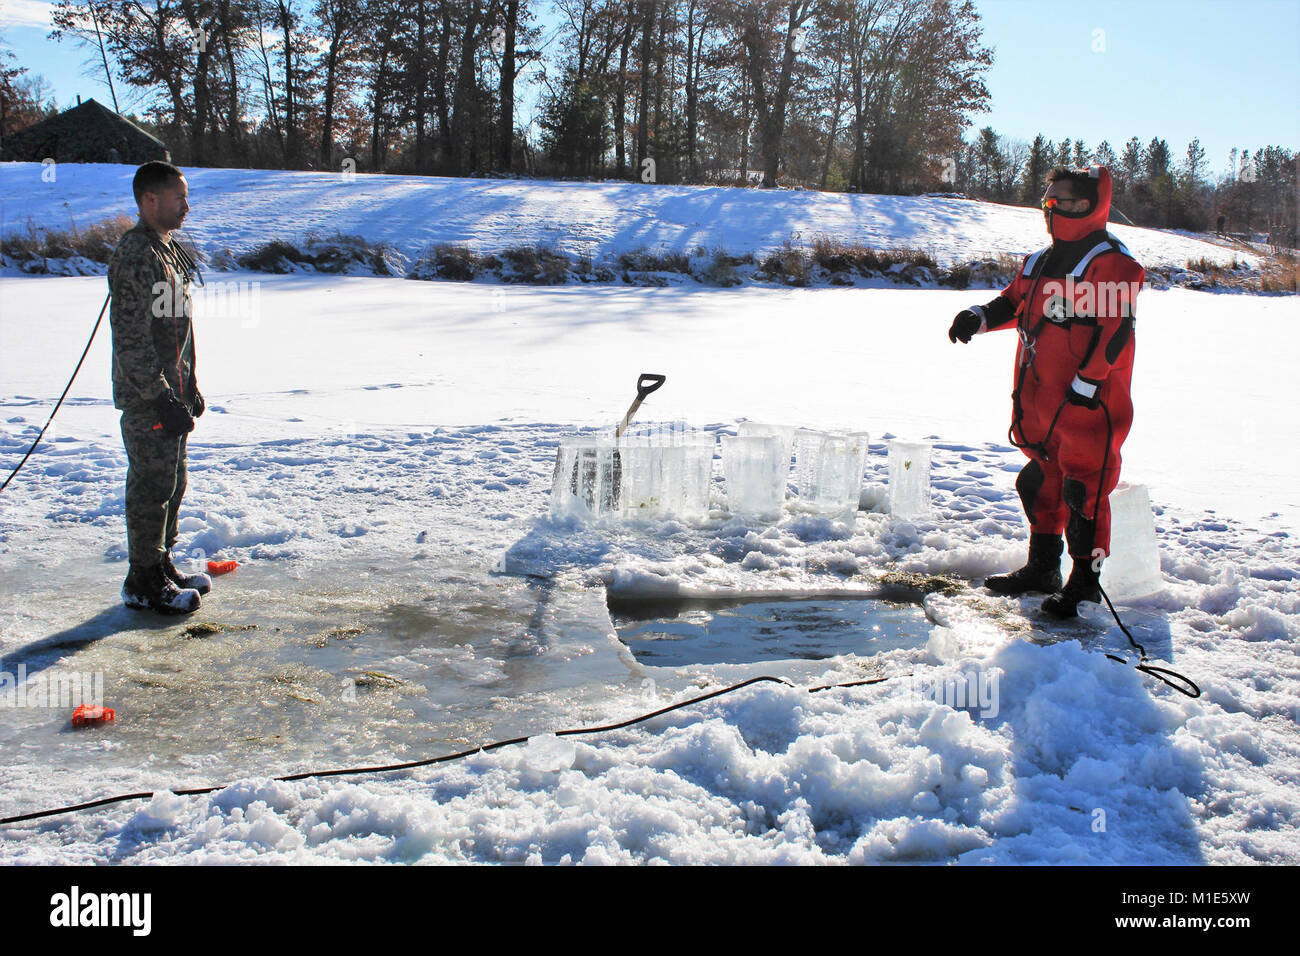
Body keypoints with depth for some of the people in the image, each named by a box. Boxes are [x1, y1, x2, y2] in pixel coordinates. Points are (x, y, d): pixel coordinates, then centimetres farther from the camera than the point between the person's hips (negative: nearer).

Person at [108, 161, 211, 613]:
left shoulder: (170, 249, 14)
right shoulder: (134, 254, -17)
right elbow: (132, 337, -22)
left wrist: (188, 388, 21)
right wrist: (162, 398, -24)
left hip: (170, 393, 10)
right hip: (145, 396, -10)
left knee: (172, 483, 17)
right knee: (152, 485, -3)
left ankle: (162, 567, 29)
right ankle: (144, 582, 8)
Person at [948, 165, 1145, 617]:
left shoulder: (1111, 263, -9)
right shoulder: (1041, 262, 16)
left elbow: (1114, 330, -16)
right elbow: (1015, 303, 25)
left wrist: (1086, 383, -20)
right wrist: (980, 317, 4)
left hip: (1086, 399, -8)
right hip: (1040, 394, 9)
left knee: (1083, 487, -5)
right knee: (1041, 479, 15)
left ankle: (1085, 580, 6)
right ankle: (1043, 568, 28)